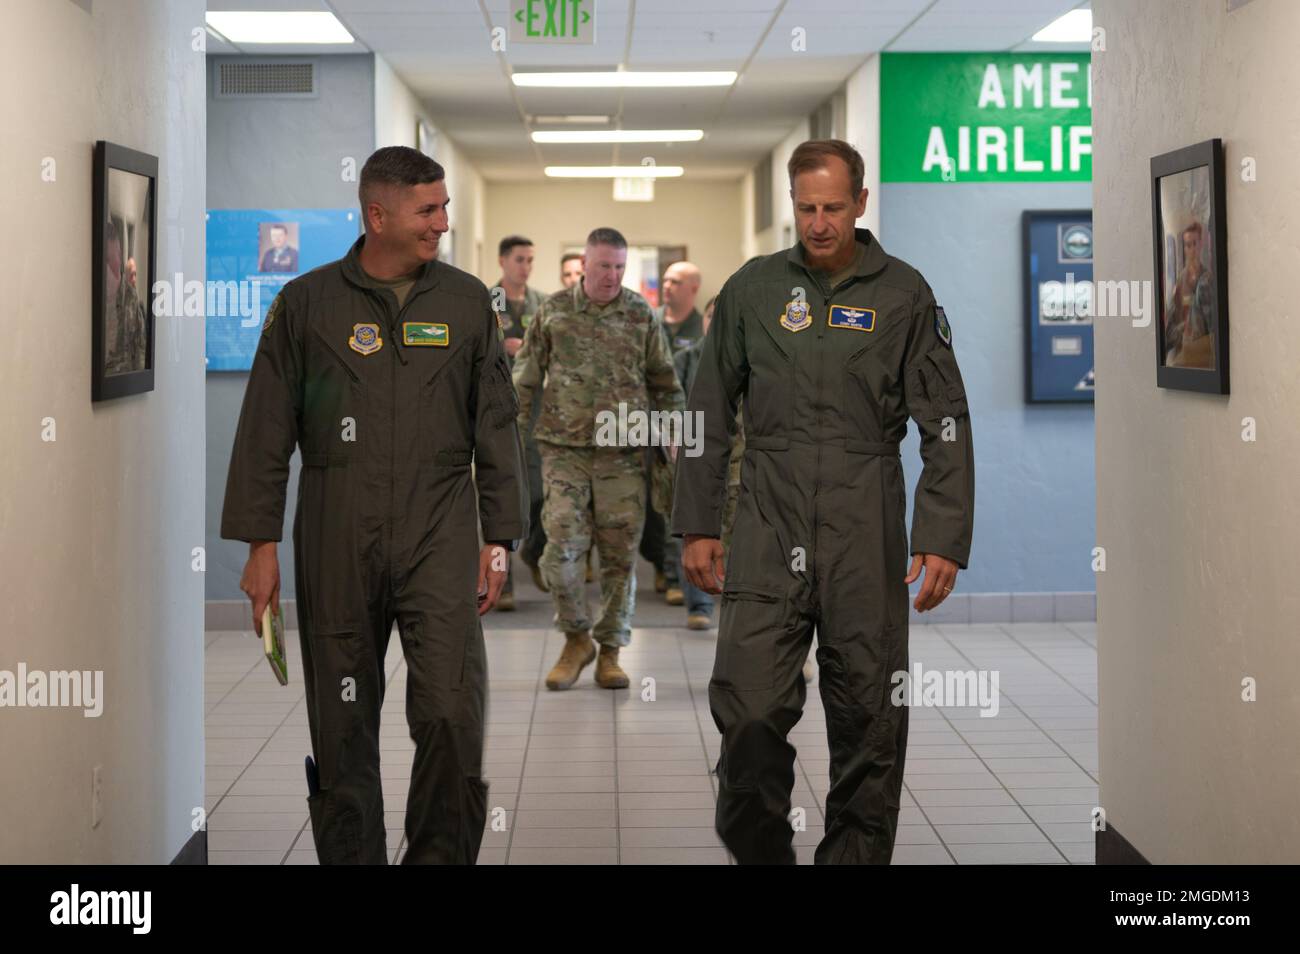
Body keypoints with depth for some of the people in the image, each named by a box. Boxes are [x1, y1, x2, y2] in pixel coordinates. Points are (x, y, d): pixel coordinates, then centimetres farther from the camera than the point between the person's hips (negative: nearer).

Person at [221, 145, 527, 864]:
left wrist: (498, 540, 6)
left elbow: (496, 428, 10)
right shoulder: (307, 303, 4)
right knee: (342, 729, 6)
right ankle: (349, 858, 20)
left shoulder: (466, 301, 7)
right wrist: (260, 546, 1)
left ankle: (442, 856, 5)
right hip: (336, 541, 0)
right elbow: (265, 432, 5)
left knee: (452, 716, -11)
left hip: (439, 535, 0)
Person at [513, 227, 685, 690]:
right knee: (562, 547, -8)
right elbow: (526, 377, 9)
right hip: (564, 448, 0)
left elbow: (664, 381, 11)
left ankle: (610, 652, 14)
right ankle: (576, 639, 13)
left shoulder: (641, 315, 5)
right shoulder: (553, 311, 4)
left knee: (619, 555, 2)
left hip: (624, 452, 1)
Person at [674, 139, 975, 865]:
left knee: (869, 721, 4)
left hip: (866, 536, -1)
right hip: (768, 532, 1)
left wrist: (943, 538, -4)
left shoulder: (903, 294, 3)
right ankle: (758, 851, 9)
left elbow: (946, 425, 3)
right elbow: (711, 416, 13)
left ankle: (857, 854, 18)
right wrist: (698, 526, 9)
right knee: (748, 710, -7)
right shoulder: (752, 288, 8)